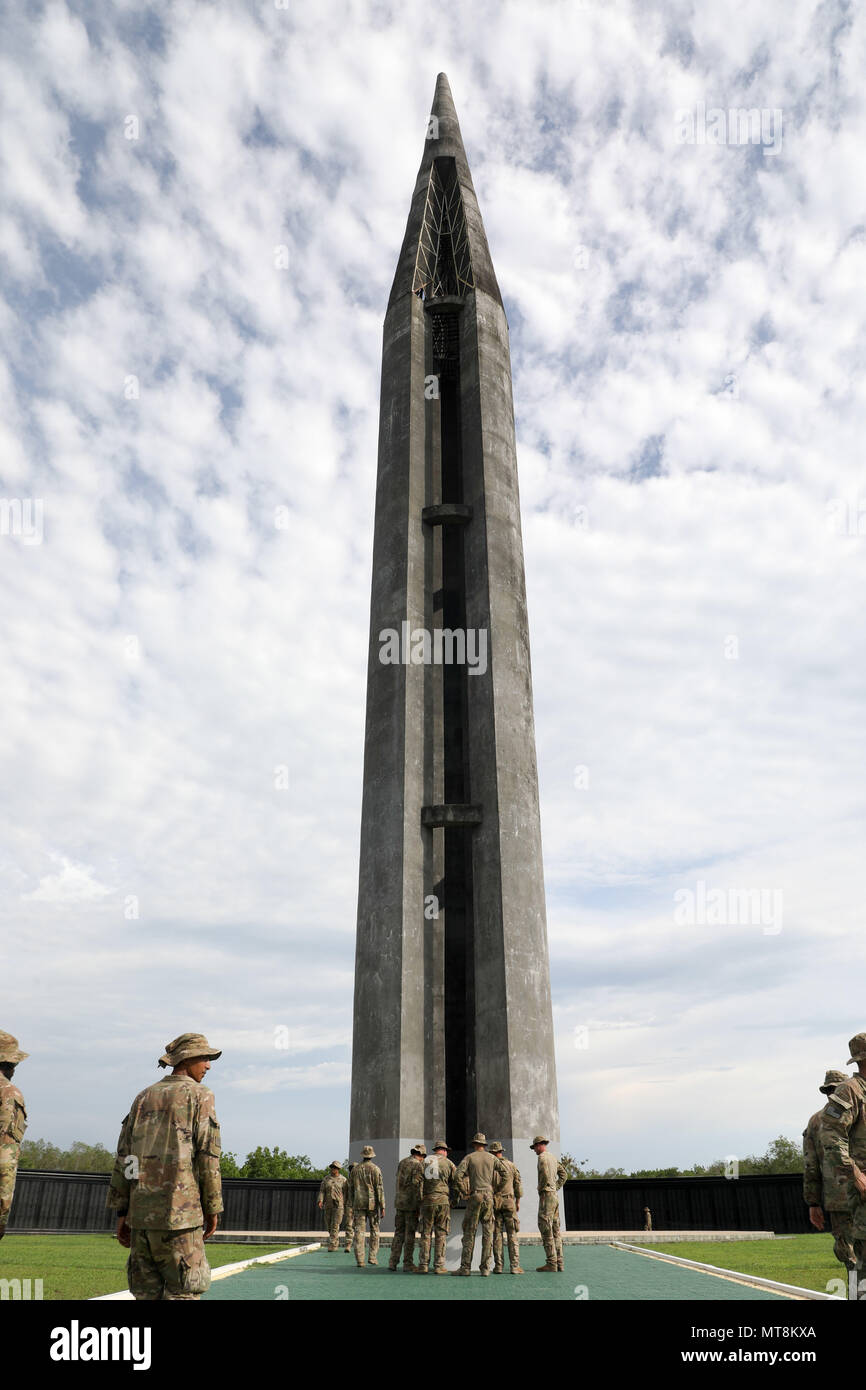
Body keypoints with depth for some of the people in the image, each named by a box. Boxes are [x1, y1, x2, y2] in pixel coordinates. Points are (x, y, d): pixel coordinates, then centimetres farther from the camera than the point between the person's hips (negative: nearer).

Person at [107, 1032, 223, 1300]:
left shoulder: (144, 1097, 15)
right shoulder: (199, 1096, -3)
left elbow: (123, 1156, 14)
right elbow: (208, 1155, -8)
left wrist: (122, 1212, 17)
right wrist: (213, 1208, 0)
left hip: (141, 1211, 6)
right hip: (179, 1212, -6)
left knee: (145, 1292, 13)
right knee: (182, 1292, 1)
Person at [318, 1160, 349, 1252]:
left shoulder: (343, 1180, -1)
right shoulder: (326, 1179, 6)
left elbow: (346, 1193, 0)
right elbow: (322, 1191, 2)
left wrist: (345, 1205, -5)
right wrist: (320, 1201, -13)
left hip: (339, 1205, -4)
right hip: (328, 1205, 4)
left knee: (335, 1226, -11)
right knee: (330, 1226, 11)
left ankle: (332, 1245, -9)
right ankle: (336, 1243, 28)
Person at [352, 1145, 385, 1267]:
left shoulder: (355, 1169, 6)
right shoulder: (375, 1169, -5)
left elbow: (352, 1188, 10)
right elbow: (380, 1189, -9)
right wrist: (382, 1207, -6)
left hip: (359, 1203, 2)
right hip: (373, 1203, -2)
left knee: (359, 1231, 2)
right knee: (374, 1230, 13)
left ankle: (360, 1260, -4)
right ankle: (372, 1257, 10)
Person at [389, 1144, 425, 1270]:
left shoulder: (401, 1163, 11)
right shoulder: (418, 1165, -10)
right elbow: (417, 1185, -15)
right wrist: (419, 1206, -13)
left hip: (399, 1202, 6)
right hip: (411, 1203, -6)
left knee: (399, 1232, 12)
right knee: (410, 1234, 1)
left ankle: (393, 1262, 10)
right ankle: (407, 1264, 4)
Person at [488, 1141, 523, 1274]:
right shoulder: (512, 1166, 4)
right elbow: (518, 1185, 7)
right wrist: (518, 1202, 16)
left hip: (494, 1203, 0)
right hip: (509, 1202, 1)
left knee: (497, 1235, 4)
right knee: (512, 1235, 2)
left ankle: (499, 1266, 2)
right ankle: (514, 1266, -4)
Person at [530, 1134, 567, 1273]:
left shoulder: (542, 1157, -10)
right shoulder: (553, 1158, 19)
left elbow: (545, 1176, -23)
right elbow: (563, 1174, 24)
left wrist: (541, 1192, -13)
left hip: (547, 1195, -9)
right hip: (555, 1195, 9)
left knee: (546, 1230, -8)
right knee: (555, 1230, 9)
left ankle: (551, 1264, -10)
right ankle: (559, 1264, 8)